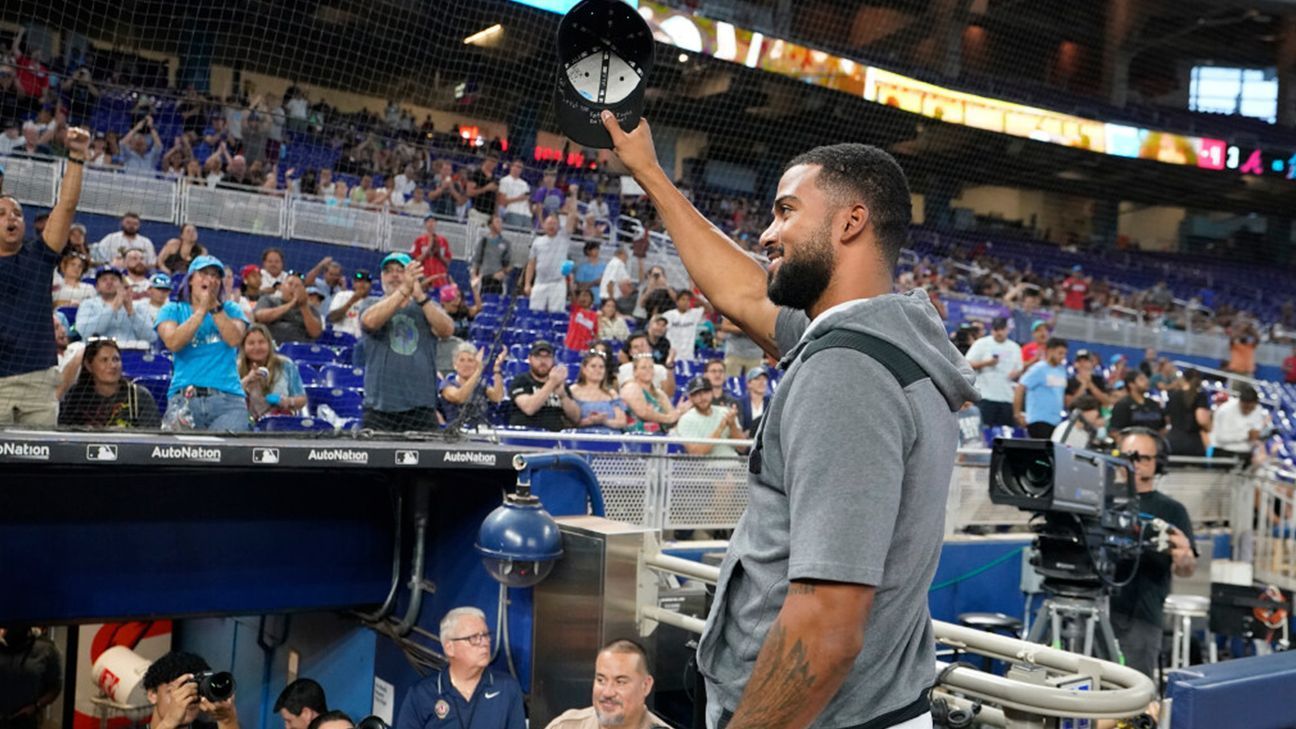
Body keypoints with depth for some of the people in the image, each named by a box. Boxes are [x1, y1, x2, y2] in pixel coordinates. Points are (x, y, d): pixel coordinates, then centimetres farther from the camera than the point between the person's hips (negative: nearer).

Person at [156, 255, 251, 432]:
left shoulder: (230, 309, 19)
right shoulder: (172, 310, 17)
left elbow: (235, 339, 0)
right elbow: (173, 343, -3)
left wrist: (215, 306, -1)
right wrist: (201, 309, 0)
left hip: (228, 398, 0)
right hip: (184, 397, 0)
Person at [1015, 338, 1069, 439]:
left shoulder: (1062, 370, 12)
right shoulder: (1038, 369, -9)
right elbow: (1019, 389, -14)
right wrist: (1017, 414, -15)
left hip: (1056, 422, 7)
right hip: (1039, 421, -7)